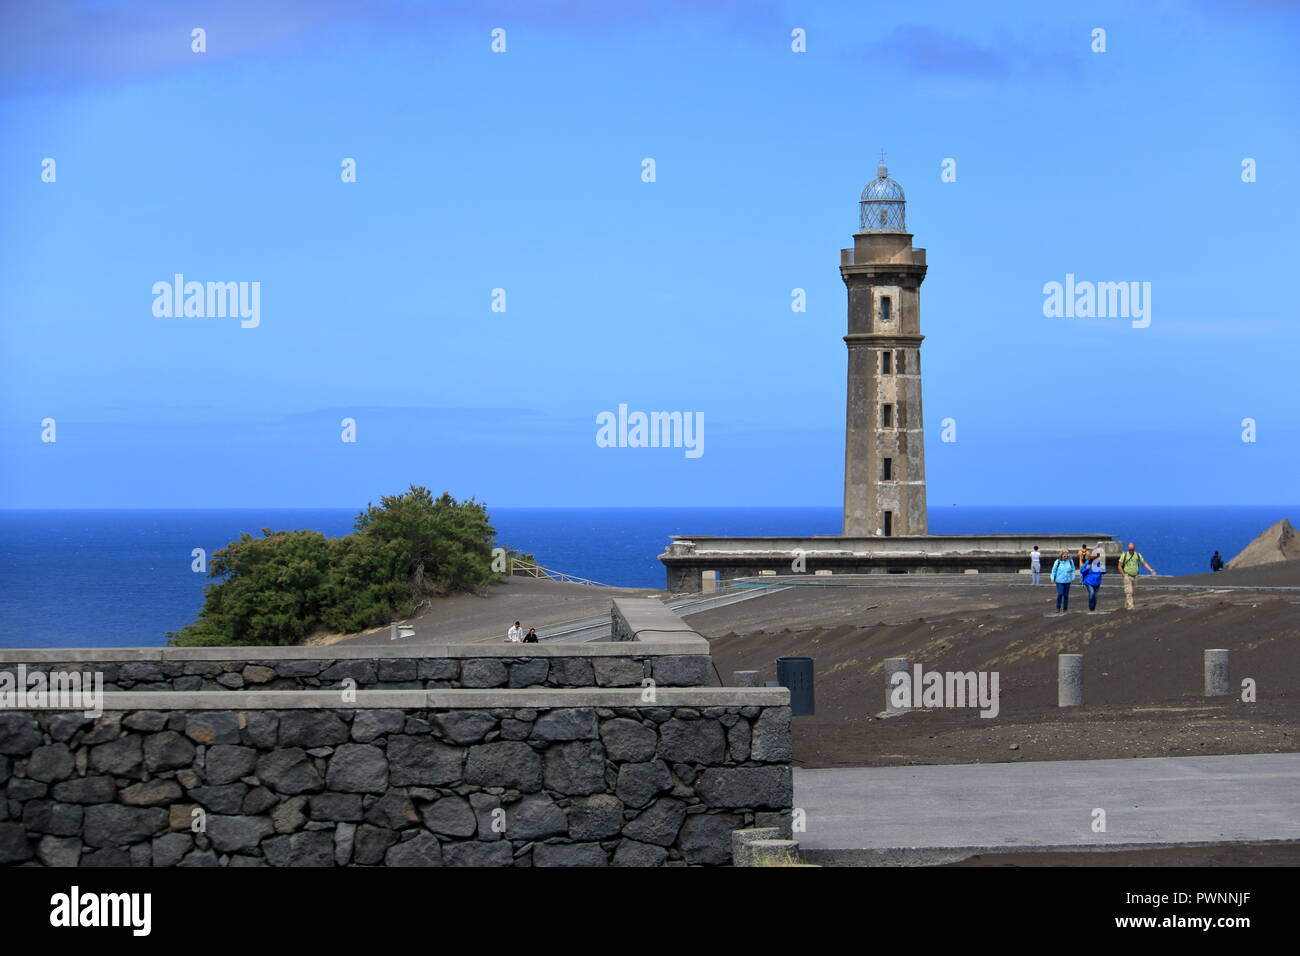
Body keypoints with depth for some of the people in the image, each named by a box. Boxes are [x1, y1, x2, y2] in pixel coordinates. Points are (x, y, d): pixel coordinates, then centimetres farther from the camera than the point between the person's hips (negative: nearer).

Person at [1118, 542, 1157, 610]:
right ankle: (1130, 606, -20)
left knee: (1131, 592, 11)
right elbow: (1120, 566, -5)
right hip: (1127, 576, -4)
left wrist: (1151, 570, -8)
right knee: (1128, 592, -14)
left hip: (1134, 576, 4)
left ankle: (1126, 606, 24)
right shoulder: (1124, 555, -7)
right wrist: (1124, 575, -11)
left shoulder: (1138, 555, 2)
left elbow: (1144, 563, 5)